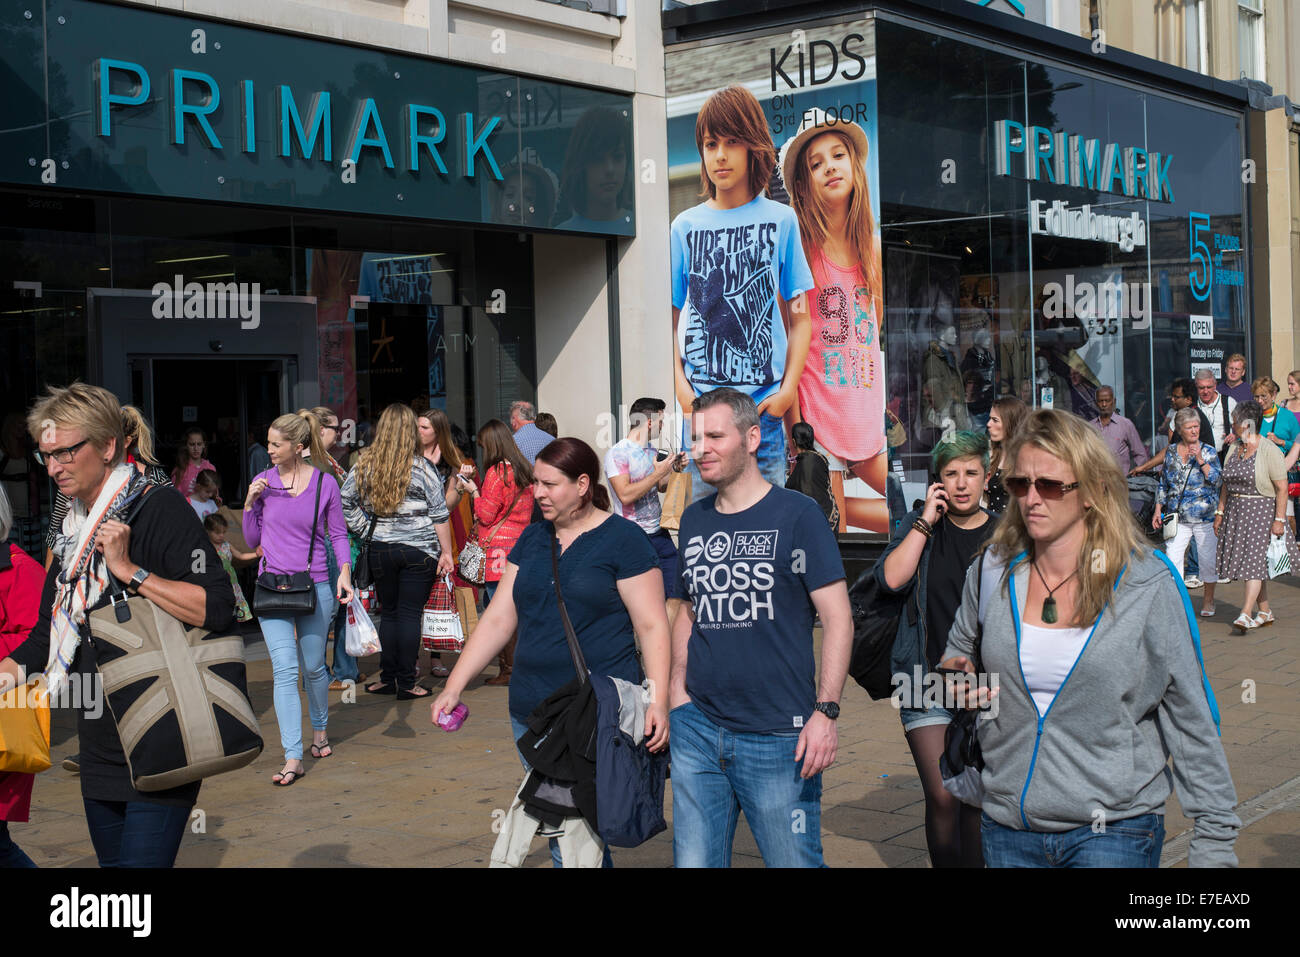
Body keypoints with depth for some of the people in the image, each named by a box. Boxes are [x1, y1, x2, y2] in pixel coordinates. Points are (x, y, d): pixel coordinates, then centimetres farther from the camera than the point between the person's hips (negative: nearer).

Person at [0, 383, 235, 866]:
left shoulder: (159, 509, -11)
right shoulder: (72, 529, 13)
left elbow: (217, 608, -22)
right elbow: (50, 632, 20)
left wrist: (129, 570, -22)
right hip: (100, 751, 8)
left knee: (142, 860, -12)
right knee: (111, 860, 14)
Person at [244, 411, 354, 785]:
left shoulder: (325, 484, -1)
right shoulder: (264, 482, 4)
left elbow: (338, 534, 5)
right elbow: (252, 540, 10)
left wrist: (345, 572, -10)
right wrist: (250, 503, -4)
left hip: (315, 586, -1)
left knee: (314, 667, 12)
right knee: (285, 669, -10)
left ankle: (320, 729, 39)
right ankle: (293, 758, -11)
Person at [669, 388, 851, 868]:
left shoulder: (796, 514, -6)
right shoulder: (693, 520, 10)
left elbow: (838, 617, -8)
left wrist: (825, 711, -16)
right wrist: (676, 695, 9)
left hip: (779, 737, -5)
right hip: (697, 729, 5)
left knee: (794, 860, 4)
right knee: (693, 861, 10)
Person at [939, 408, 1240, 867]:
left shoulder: (1148, 584, -8)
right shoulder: (992, 572, 1)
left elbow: (1191, 721, -4)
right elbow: (960, 651, 21)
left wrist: (1215, 841, -4)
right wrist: (954, 680, -2)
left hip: (1116, 832, -3)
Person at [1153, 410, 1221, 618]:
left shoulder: (1208, 452, 0)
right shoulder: (1171, 452, 8)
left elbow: (1216, 479, -11)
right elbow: (1164, 484, 15)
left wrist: (1200, 460, -19)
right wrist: (1158, 510, 11)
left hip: (1205, 516, -2)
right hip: (1178, 518, 2)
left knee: (1208, 559, 5)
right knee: (1172, 558, -7)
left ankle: (1208, 599, 22)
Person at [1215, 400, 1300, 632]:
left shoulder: (1269, 451, -11)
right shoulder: (1234, 448, 11)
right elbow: (1227, 484, 17)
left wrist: (1279, 519, -17)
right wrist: (1220, 512, 12)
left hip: (1262, 510, -7)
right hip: (1235, 510, 7)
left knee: (1254, 560, -13)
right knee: (1250, 563, 9)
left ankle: (1245, 615, -20)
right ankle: (1265, 612, 20)